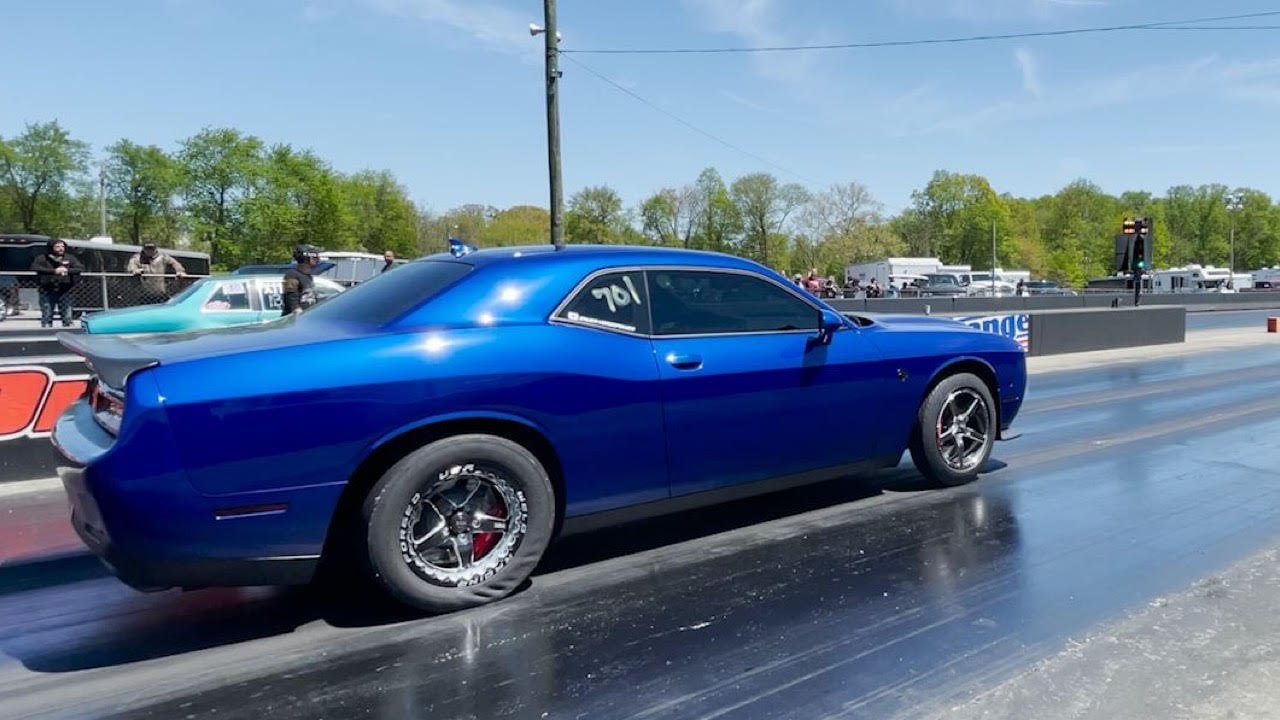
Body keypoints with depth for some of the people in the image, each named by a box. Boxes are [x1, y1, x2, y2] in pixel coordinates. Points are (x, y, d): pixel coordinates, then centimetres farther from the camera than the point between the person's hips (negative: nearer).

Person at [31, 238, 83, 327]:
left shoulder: (70, 258, 8)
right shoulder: (43, 259, 1)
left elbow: (81, 268, -1)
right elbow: (34, 267, -15)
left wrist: (67, 270, -17)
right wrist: (54, 271, -22)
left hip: (64, 291, 1)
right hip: (47, 291, -1)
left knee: (67, 316, 3)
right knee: (46, 316, 2)